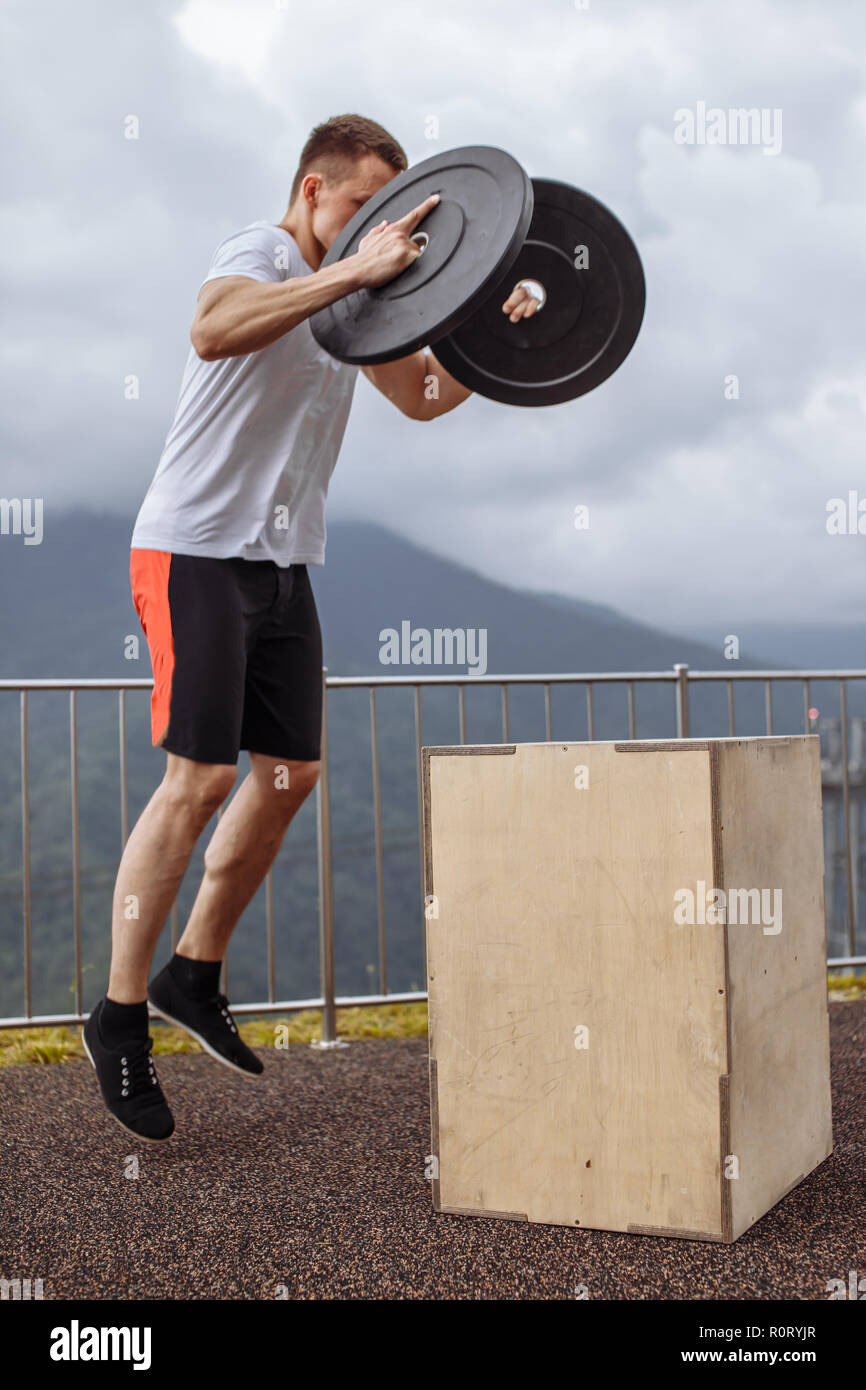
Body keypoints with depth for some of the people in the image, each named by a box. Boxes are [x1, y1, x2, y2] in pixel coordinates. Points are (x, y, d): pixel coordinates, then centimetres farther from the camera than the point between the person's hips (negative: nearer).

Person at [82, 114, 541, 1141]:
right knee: (200, 777, -12)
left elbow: (420, 395, 27)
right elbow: (215, 331, -35)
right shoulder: (260, 252, -10)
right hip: (198, 551, -9)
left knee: (289, 772, 8)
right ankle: (120, 1018, -1)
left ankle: (195, 975, 22)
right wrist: (354, 269, -38)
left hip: (281, 561, 9)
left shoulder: (354, 287, 17)